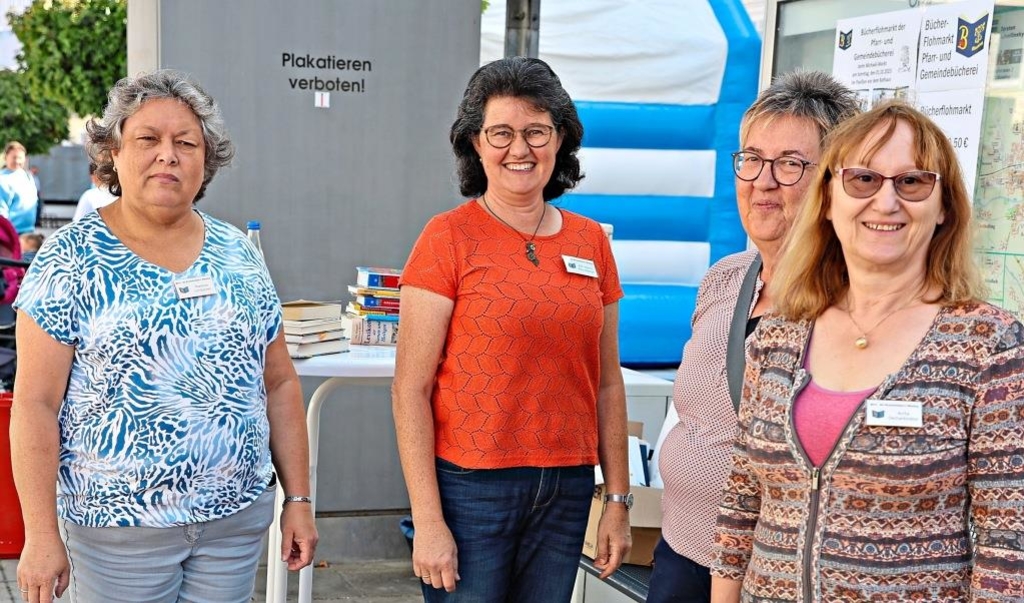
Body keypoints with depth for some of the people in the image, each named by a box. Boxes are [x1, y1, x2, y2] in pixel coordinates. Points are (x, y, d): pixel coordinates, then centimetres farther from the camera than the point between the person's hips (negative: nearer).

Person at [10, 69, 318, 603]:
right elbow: (36, 404, -9)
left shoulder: (238, 255, 5)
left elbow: (279, 385, 8)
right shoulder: (71, 258, -7)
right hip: (117, 525, -3)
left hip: (238, 519, 4)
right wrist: (41, 534, -14)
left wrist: (298, 499, 5)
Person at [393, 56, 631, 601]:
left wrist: (618, 500, 9)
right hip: (471, 487, -4)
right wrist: (427, 521, -13)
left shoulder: (591, 243, 6)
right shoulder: (448, 238, -7)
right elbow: (411, 388, -9)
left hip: (568, 489, 4)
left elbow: (606, 383, 11)